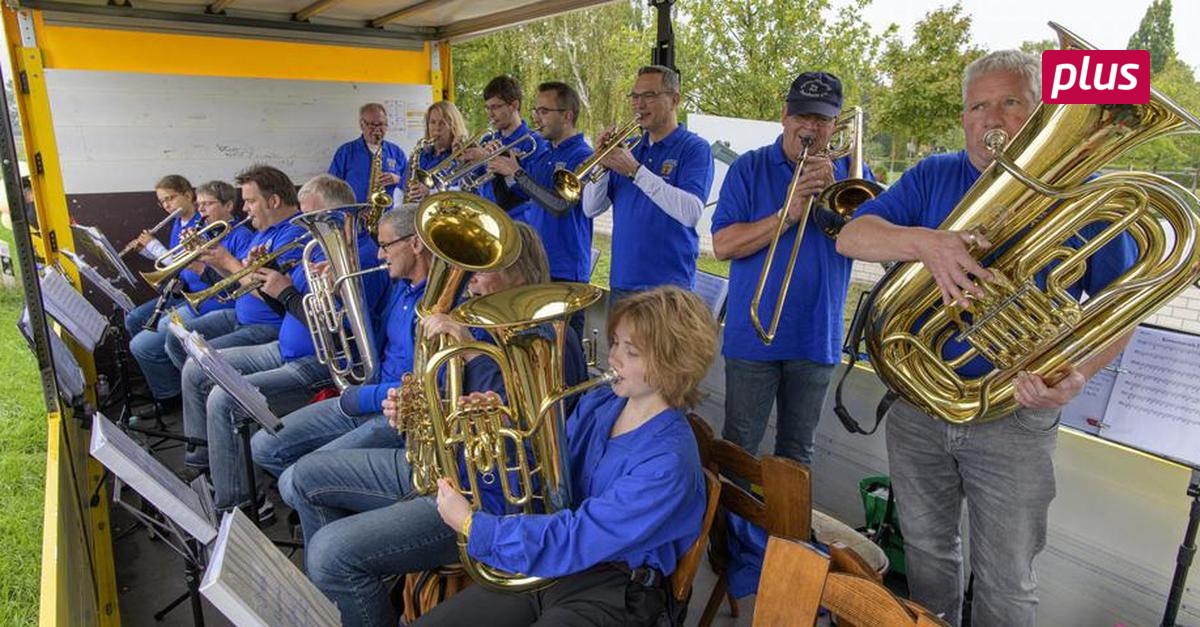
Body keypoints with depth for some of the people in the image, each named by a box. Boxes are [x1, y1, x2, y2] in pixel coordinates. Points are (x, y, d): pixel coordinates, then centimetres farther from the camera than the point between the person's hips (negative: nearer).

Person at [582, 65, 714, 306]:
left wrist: (636, 171, -22)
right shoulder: (629, 148, 12)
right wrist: (602, 162, -7)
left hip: (668, 286, -5)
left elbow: (691, 212, -21)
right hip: (620, 282, 6)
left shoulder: (695, 148, -4)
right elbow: (591, 209, 9)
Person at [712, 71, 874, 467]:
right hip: (753, 334, -2)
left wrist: (833, 190, -14)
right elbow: (722, 245, -10)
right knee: (739, 447, 5)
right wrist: (787, 216, -19)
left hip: (817, 337, 3)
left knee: (797, 452, 16)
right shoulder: (750, 168, 0)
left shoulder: (847, 172, 7)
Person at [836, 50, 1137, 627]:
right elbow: (851, 237, -11)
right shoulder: (933, 177, 2)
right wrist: (926, 242, -30)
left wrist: (1079, 371, -22)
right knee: (926, 551, 21)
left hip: (1014, 415, -2)